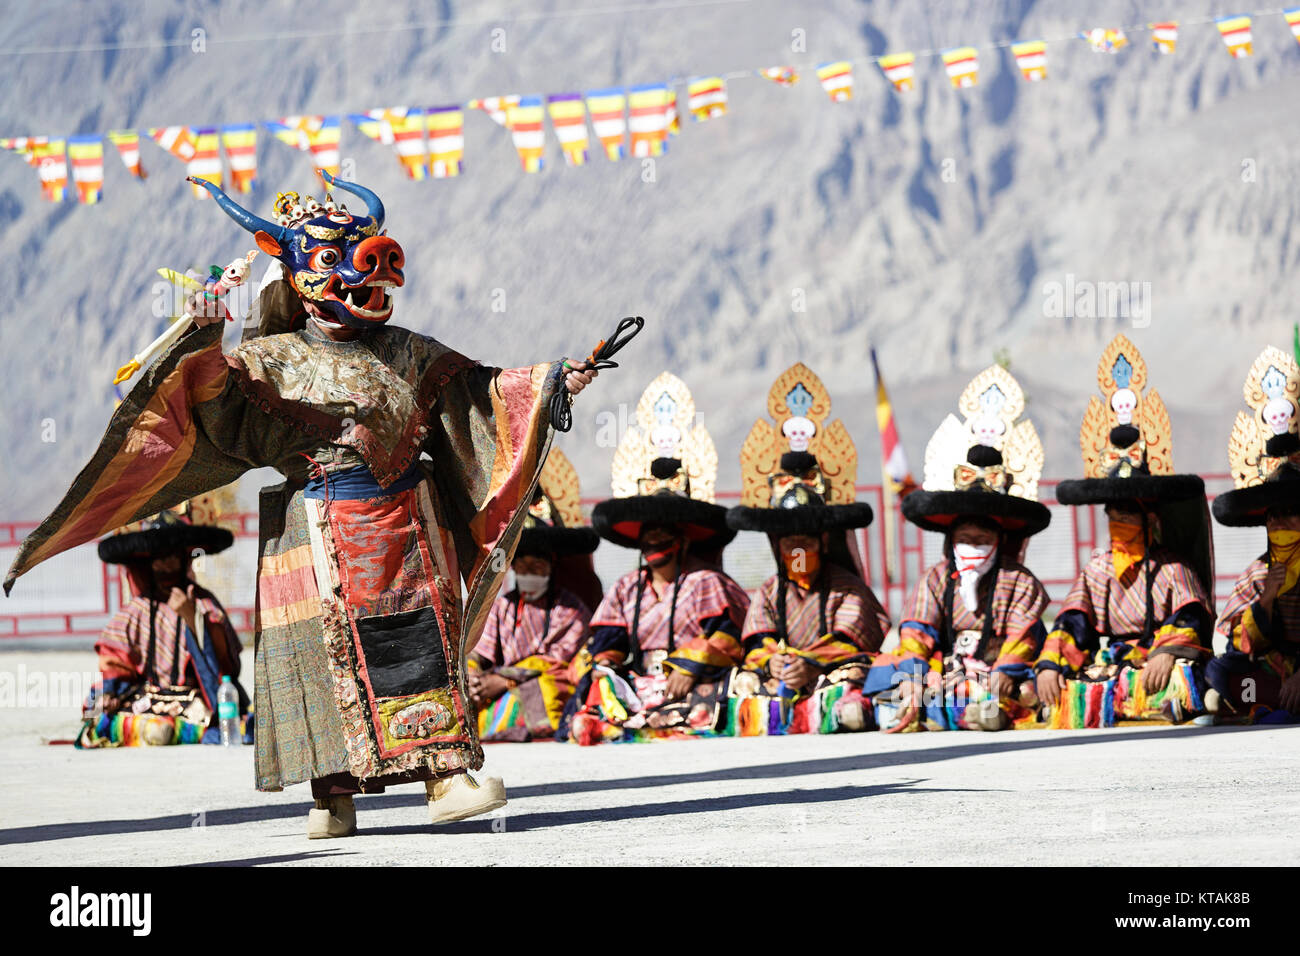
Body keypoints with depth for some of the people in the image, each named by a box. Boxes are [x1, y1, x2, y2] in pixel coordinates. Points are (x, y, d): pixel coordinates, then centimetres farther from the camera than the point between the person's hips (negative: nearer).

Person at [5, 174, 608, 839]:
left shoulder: (405, 354, 12)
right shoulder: (276, 359, 0)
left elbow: (479, 391, 18)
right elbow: (220, 408, -12)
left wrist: (552, 382, 12)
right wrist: (206, 347, -28)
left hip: (407, 528, 3)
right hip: (322, 532, -3)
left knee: (423, 644, -4)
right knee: (333, 654, -4)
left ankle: (446, 777, -5)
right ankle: (334, 796, 2)